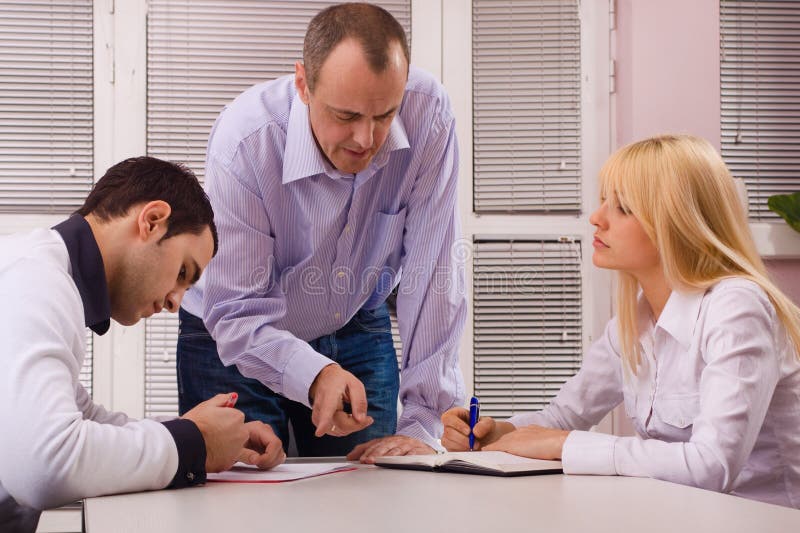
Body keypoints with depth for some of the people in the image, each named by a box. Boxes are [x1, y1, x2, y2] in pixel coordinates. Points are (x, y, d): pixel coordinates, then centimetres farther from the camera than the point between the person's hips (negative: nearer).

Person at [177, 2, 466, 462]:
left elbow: (433, 271, -23)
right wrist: (315, 374, -49)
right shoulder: (245, 139, -31)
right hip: (236, 345, -2)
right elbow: (236, 315, -29)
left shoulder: (427, 113, -25)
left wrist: (422, 424, -25)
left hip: (357, 331, 3)